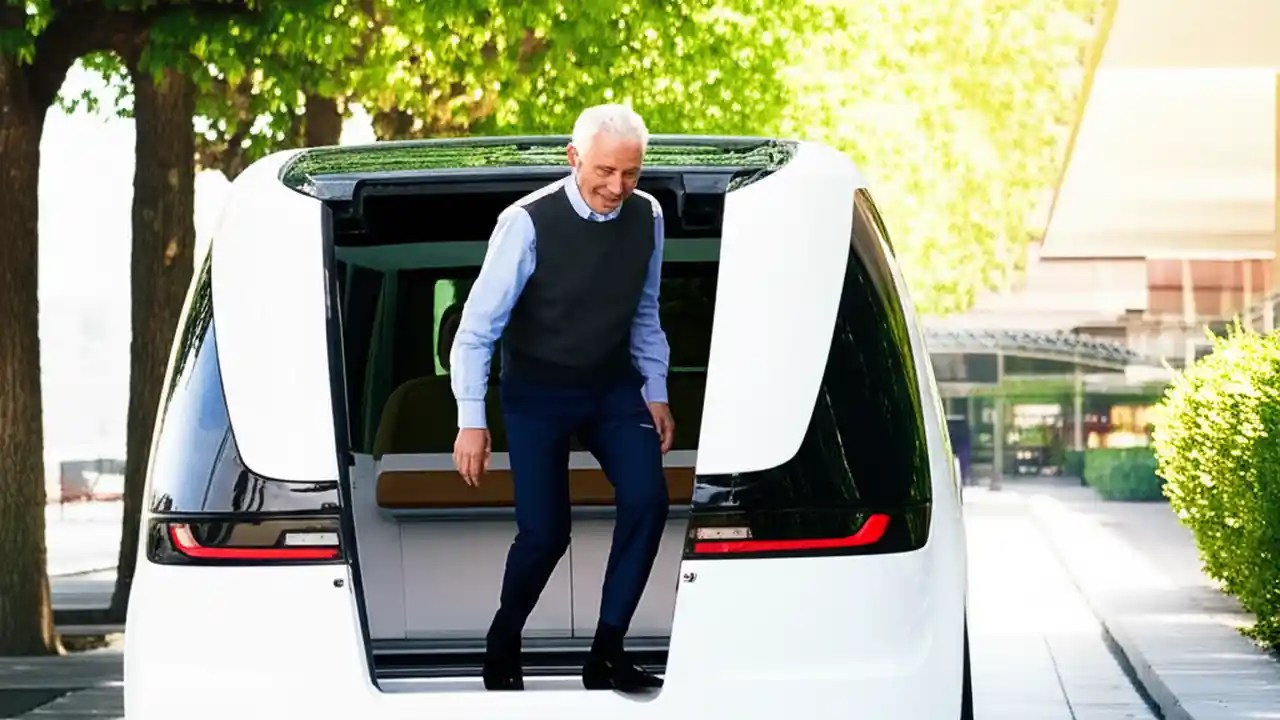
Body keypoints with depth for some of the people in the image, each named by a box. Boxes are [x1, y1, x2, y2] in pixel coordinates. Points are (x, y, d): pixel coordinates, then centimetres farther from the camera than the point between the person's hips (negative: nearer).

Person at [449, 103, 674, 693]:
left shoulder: (647, 217, -10)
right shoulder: (528, 223, -24)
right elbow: (477, 327, -19)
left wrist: (656, 393, 6)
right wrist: (472, 421, -21)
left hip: (613, 385, 4)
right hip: (537, 392, -4)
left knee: (646, 499, -15)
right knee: (544, 532, -7)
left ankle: (607, 651, -4)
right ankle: (502, 646, 23)